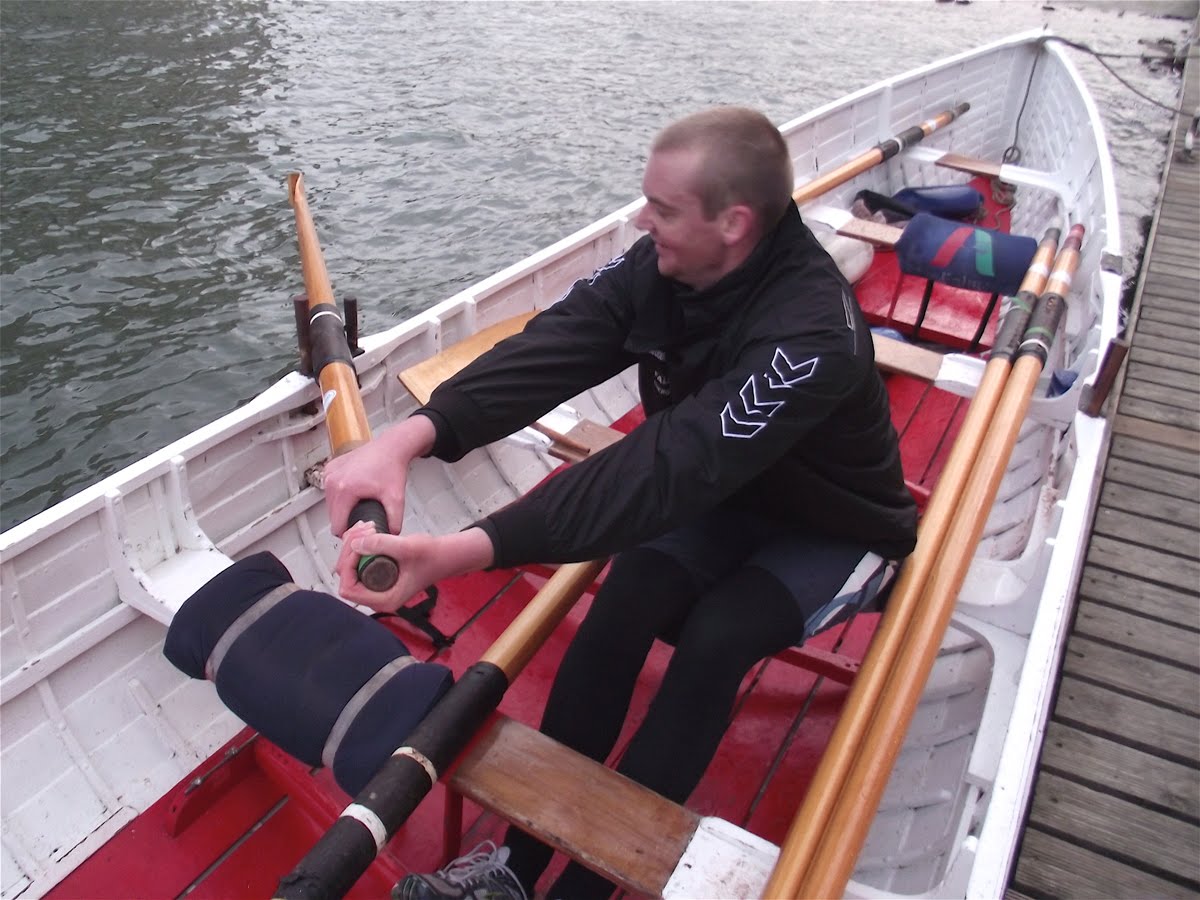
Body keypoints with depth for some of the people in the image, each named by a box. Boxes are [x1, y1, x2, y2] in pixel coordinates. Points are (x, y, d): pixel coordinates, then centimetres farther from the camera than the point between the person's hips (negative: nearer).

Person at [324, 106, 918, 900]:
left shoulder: (814, 331, -35)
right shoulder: (662, 267, -16)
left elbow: (667, 470, -45)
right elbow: (551, 347, -28)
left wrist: (462, 553, -52)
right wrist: (412, 436, -45)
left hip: (835, 530, -4)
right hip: (728, 500, 5)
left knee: (712, 642, -30)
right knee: (626, 597, -22)